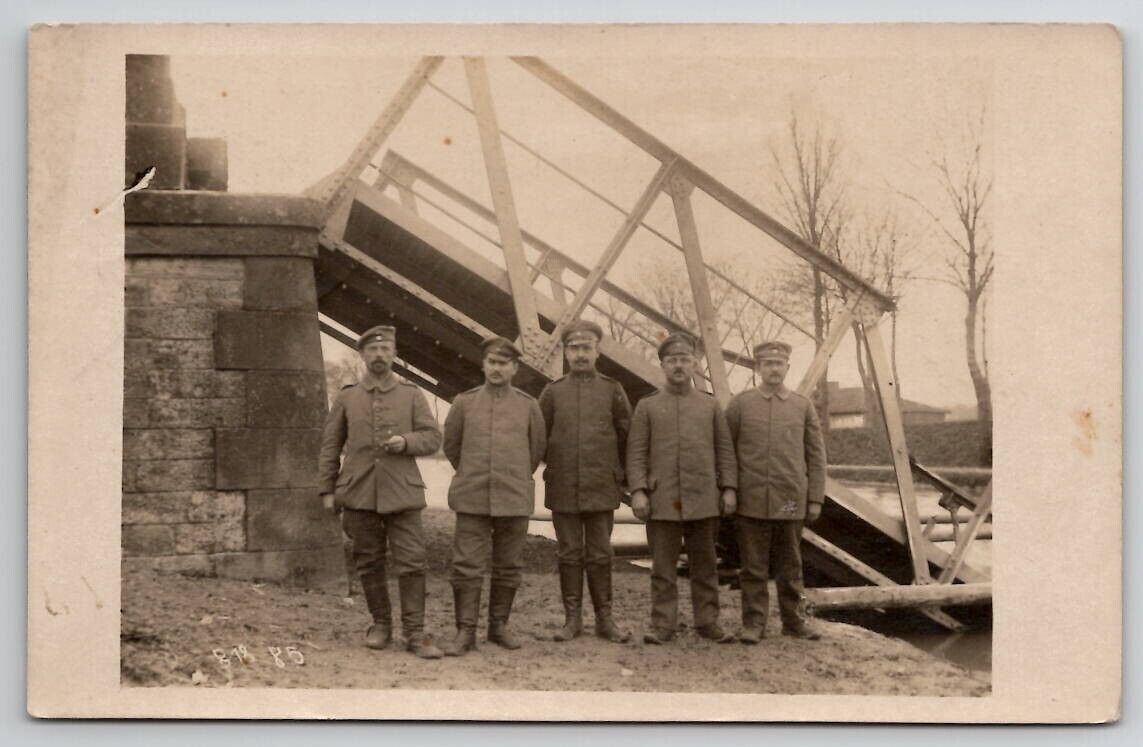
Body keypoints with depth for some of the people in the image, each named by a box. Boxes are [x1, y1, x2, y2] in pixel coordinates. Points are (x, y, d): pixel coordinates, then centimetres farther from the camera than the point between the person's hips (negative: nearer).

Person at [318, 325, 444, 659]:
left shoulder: (412, 395, 6)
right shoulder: (346, 398, 9)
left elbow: (433, 437, 4)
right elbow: (330, 446, 10)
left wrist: (405, 441, -15)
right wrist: (327, 490, 5)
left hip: (401, 493, -1)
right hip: (359, 494, 1)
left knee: (411, 563, -7)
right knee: (369, 564, 8)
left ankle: (415, 633, -2)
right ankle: (381, 624, 22)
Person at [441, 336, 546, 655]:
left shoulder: (528, 406, 3)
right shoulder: (464, 403, 2)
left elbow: (536, 450, 14)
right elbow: (451, 446, 14)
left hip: (514, 500, 1)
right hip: (471, 500, -1)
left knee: (509, 568, 8)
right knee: (466, 566, -3)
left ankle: (499, 625, 22)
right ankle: (465, 631, 4)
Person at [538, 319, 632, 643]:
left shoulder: (612, 390, 3)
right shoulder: (552, 392, 5)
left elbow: (626, 436, 8)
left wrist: (615, 473, 8)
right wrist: (556, 465, 10)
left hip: (601, 489, -1)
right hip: (563, 489, 1)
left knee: (600, 555, 4)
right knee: (569, 555, 6)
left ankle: (604, 619, 12)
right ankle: (572, 618, 13)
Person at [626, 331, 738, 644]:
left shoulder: (711, 405, 10)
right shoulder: (647, 406, 5)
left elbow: (725, 451, 9)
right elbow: (636, 453, 1)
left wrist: (729, 489, 0)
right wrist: (637, 492, -9)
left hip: (703, 499, 2)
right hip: (662, 500, -1)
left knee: (705, 565, 7)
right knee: (663, 566, 2)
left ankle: (707, 622, 14)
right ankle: (663, 625, 7)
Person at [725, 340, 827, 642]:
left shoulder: (803, 406, 6)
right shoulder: (740, 404, 2)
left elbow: (816, 456, 7)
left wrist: (815, 499, 3)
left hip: (791, 501, 1)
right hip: (752, 501, -1)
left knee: (791, 566, 10)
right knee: (753, 566, 3)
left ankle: (794, 621, 20)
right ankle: (754, 623, 10)